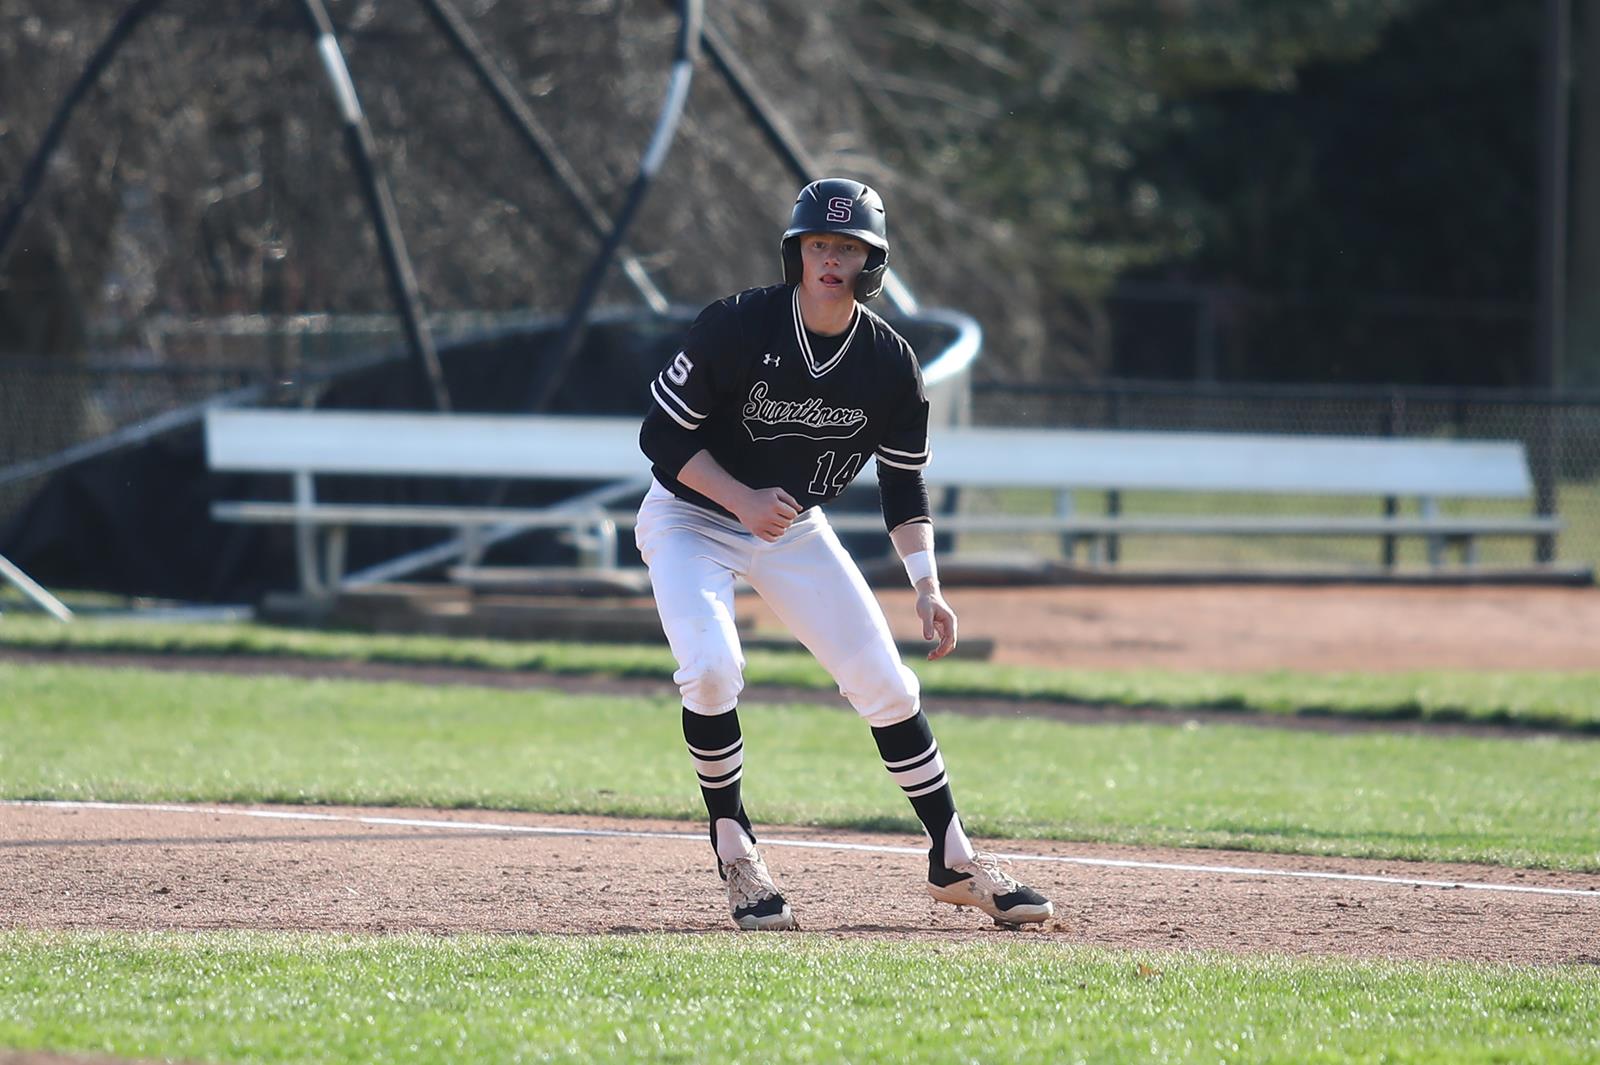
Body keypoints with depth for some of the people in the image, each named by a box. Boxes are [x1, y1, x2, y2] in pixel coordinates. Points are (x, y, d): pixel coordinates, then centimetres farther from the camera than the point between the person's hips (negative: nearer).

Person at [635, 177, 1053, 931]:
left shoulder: (889, 362, -12)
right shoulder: (737, 327, -24)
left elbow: (903, 483, 0)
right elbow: (660, 434, -18)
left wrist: (926, 586, -11)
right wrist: (742, 500, -30)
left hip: (793, 529, 4)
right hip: (691, 520, -4)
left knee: (885, 682, -2)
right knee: (712, 668, -27)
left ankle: (954, 863, 12)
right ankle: (734, 853, -7)